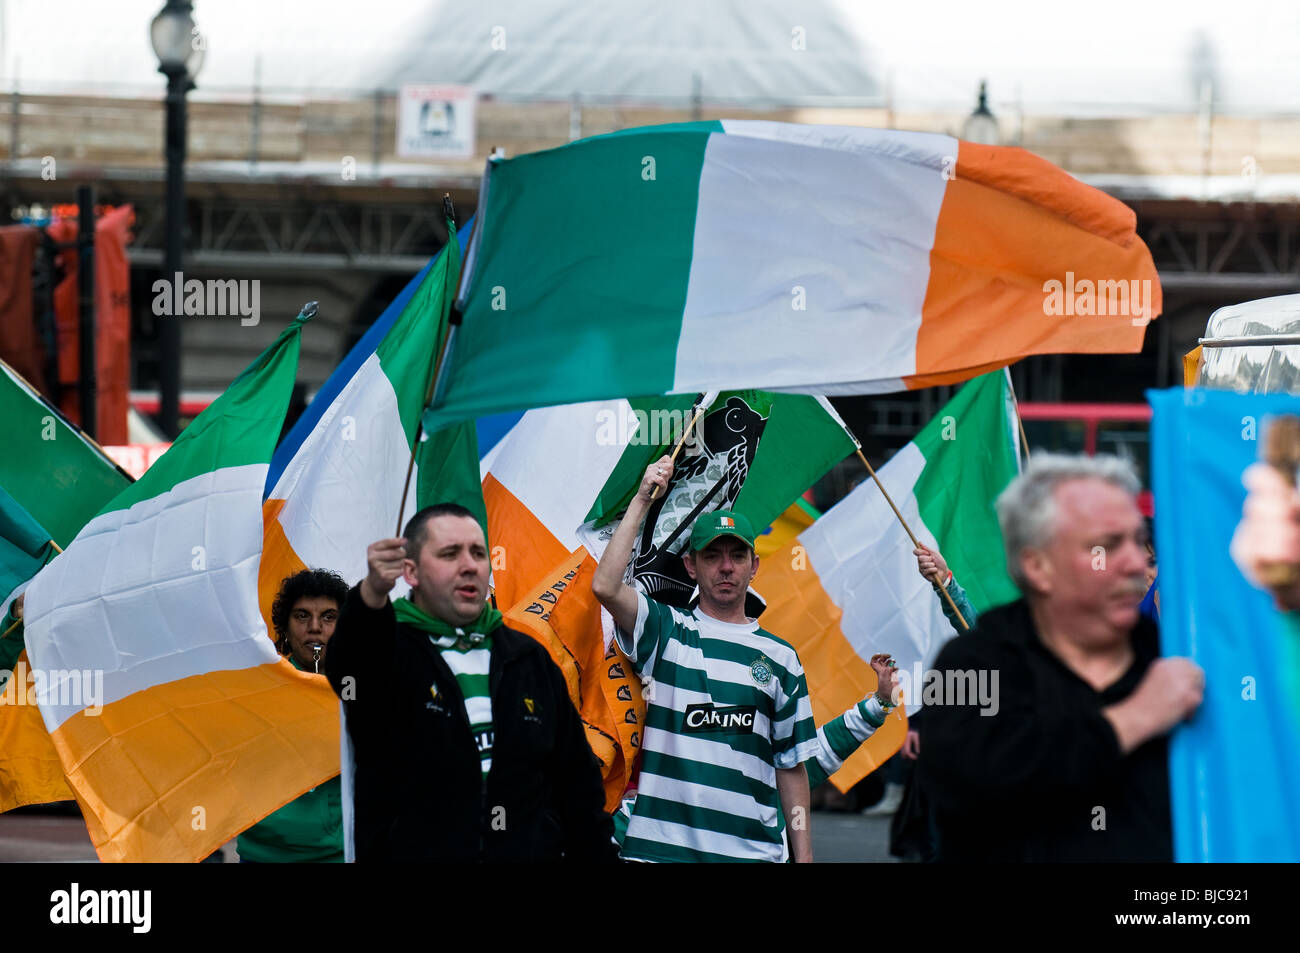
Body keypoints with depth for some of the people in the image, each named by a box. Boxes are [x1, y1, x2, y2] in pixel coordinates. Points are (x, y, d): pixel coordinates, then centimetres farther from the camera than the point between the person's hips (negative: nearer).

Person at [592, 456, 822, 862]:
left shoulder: (780, 657, 13)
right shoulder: (665, 631, 8)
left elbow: (791, 767, 13)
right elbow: (605, 586, -12)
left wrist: (803, 855, 6)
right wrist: (641, 500, -6)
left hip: (755, 848, 2)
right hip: (662, 844, -2)